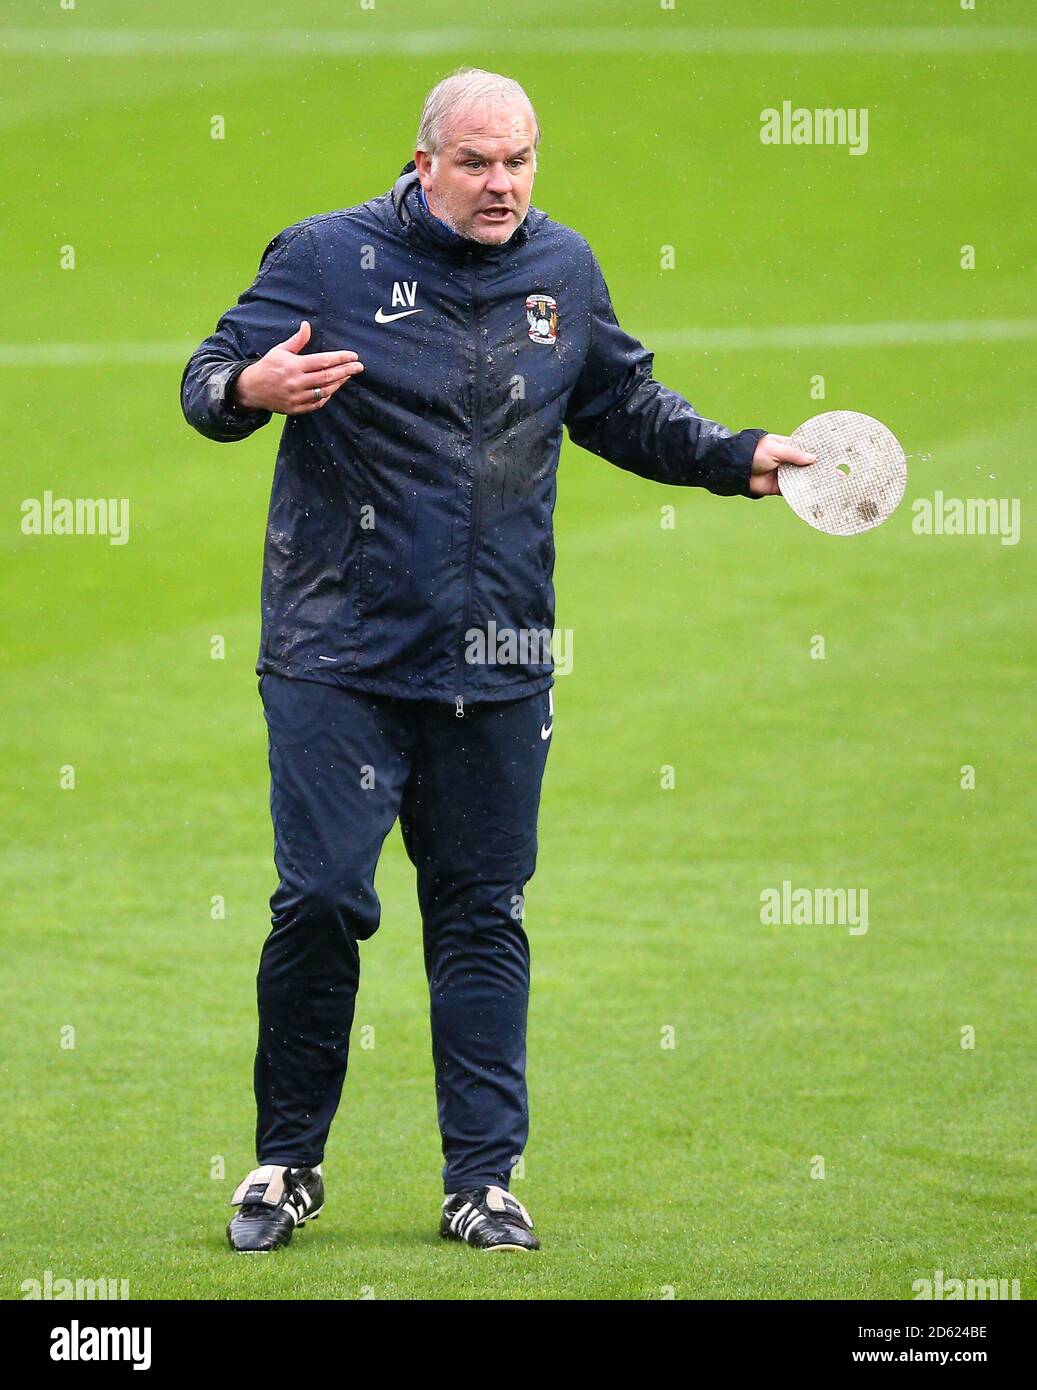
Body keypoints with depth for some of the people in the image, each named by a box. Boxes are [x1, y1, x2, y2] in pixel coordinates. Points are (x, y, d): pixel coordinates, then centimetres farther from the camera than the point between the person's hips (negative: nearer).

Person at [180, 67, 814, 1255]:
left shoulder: (562, 269, 9)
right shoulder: (327, 257, -5)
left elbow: (624, 408, 23)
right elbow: (205, 385, -4)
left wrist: (738, 460, 10)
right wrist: (253, 385, -26)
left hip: (496, 666, 4)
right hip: (339, 654, -4)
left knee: (483, 914, 6)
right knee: (321, 899, -8)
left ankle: (481, 1180, 11)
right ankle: (287, 1163, 8)